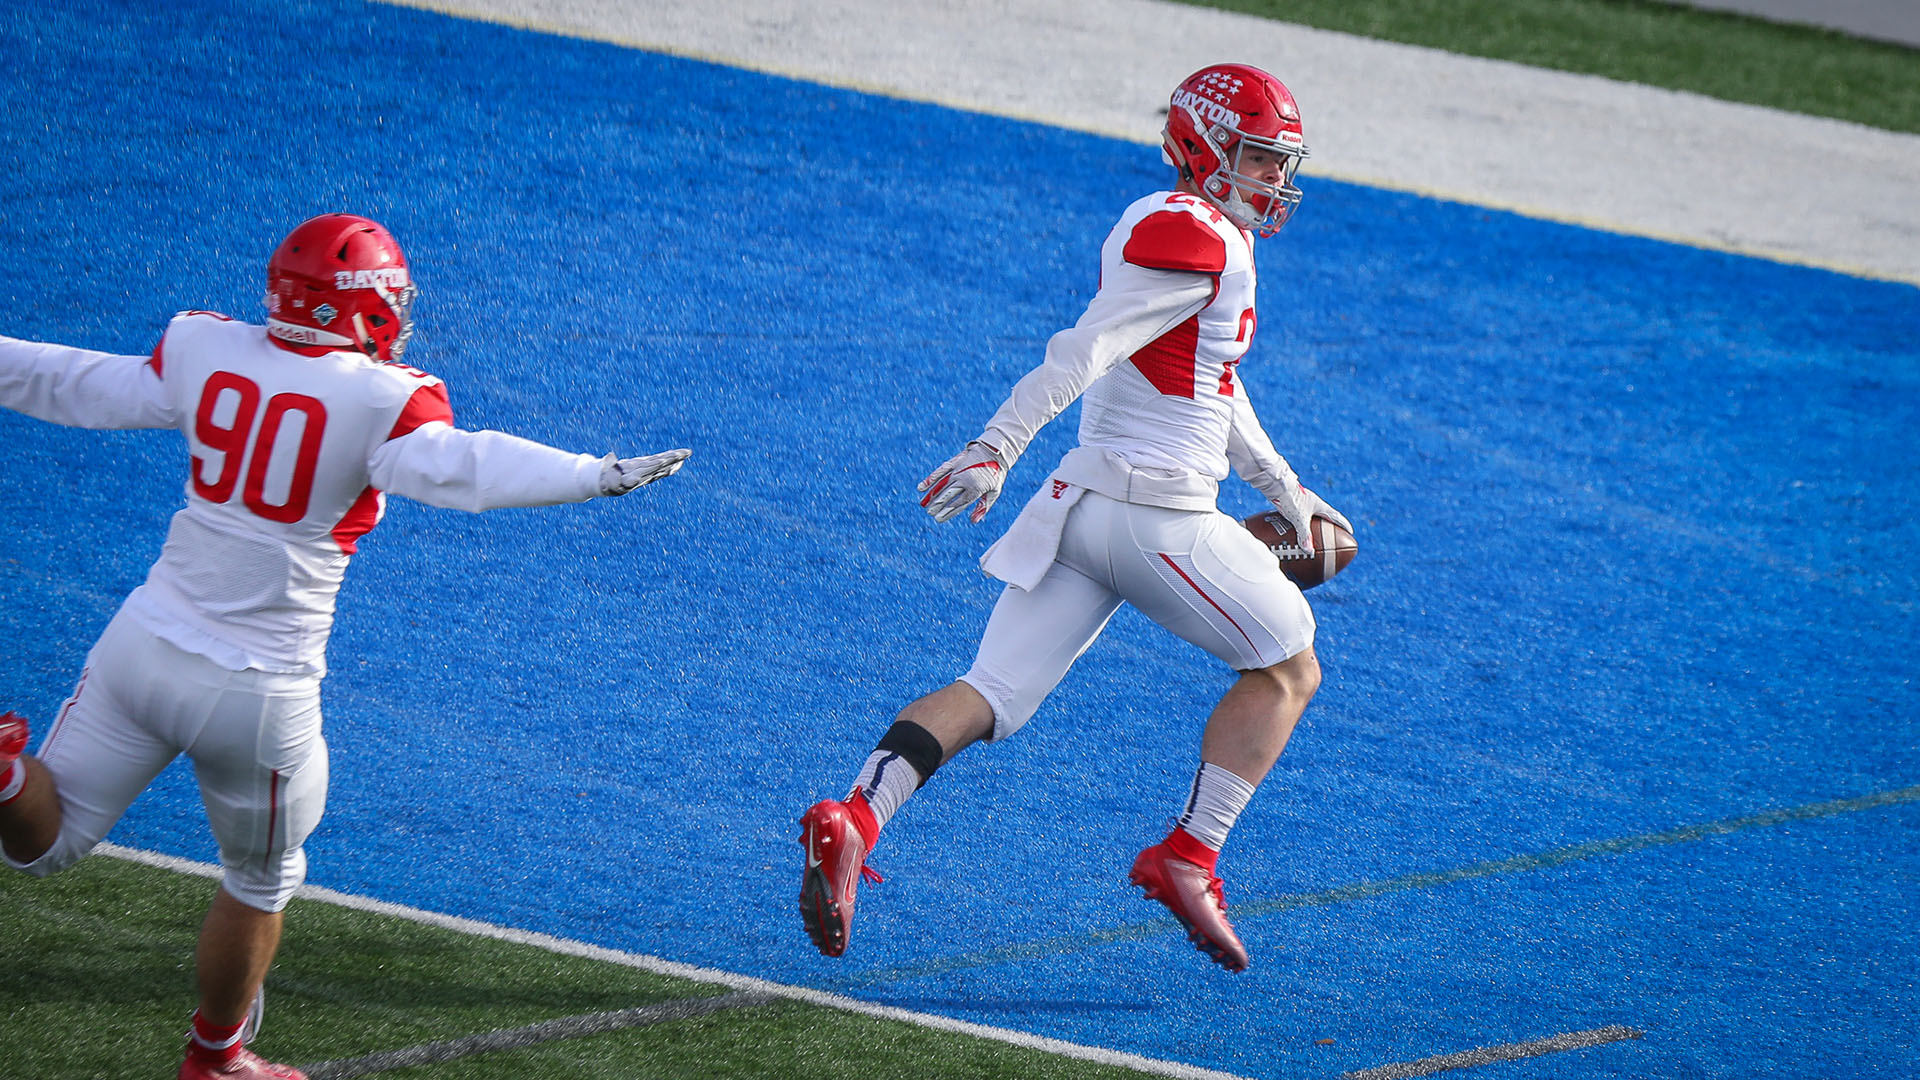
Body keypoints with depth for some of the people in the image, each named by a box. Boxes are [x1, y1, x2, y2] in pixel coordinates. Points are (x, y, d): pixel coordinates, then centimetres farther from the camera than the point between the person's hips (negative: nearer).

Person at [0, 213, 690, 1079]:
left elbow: (93, 389, 13)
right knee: (258, 884, 23)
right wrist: (600, 476, -37)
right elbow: (454, 469, -31)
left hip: (147, 642, 4)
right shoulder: (380, 401, -15)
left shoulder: (204, 351, 0)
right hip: (259, 686, -3)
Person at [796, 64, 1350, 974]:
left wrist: (1282, 487, 34)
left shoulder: (1157, 227, 19)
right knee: (1288, 671, 10)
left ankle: (854, 819, -16)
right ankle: (1188, 857, 5)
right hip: (1160, 517, -9)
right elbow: (1083, 352, -22)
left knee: (990, 696, 2)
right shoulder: (1198, 238, -13)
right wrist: (996, 450, -28)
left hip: (1081, 503, 9)